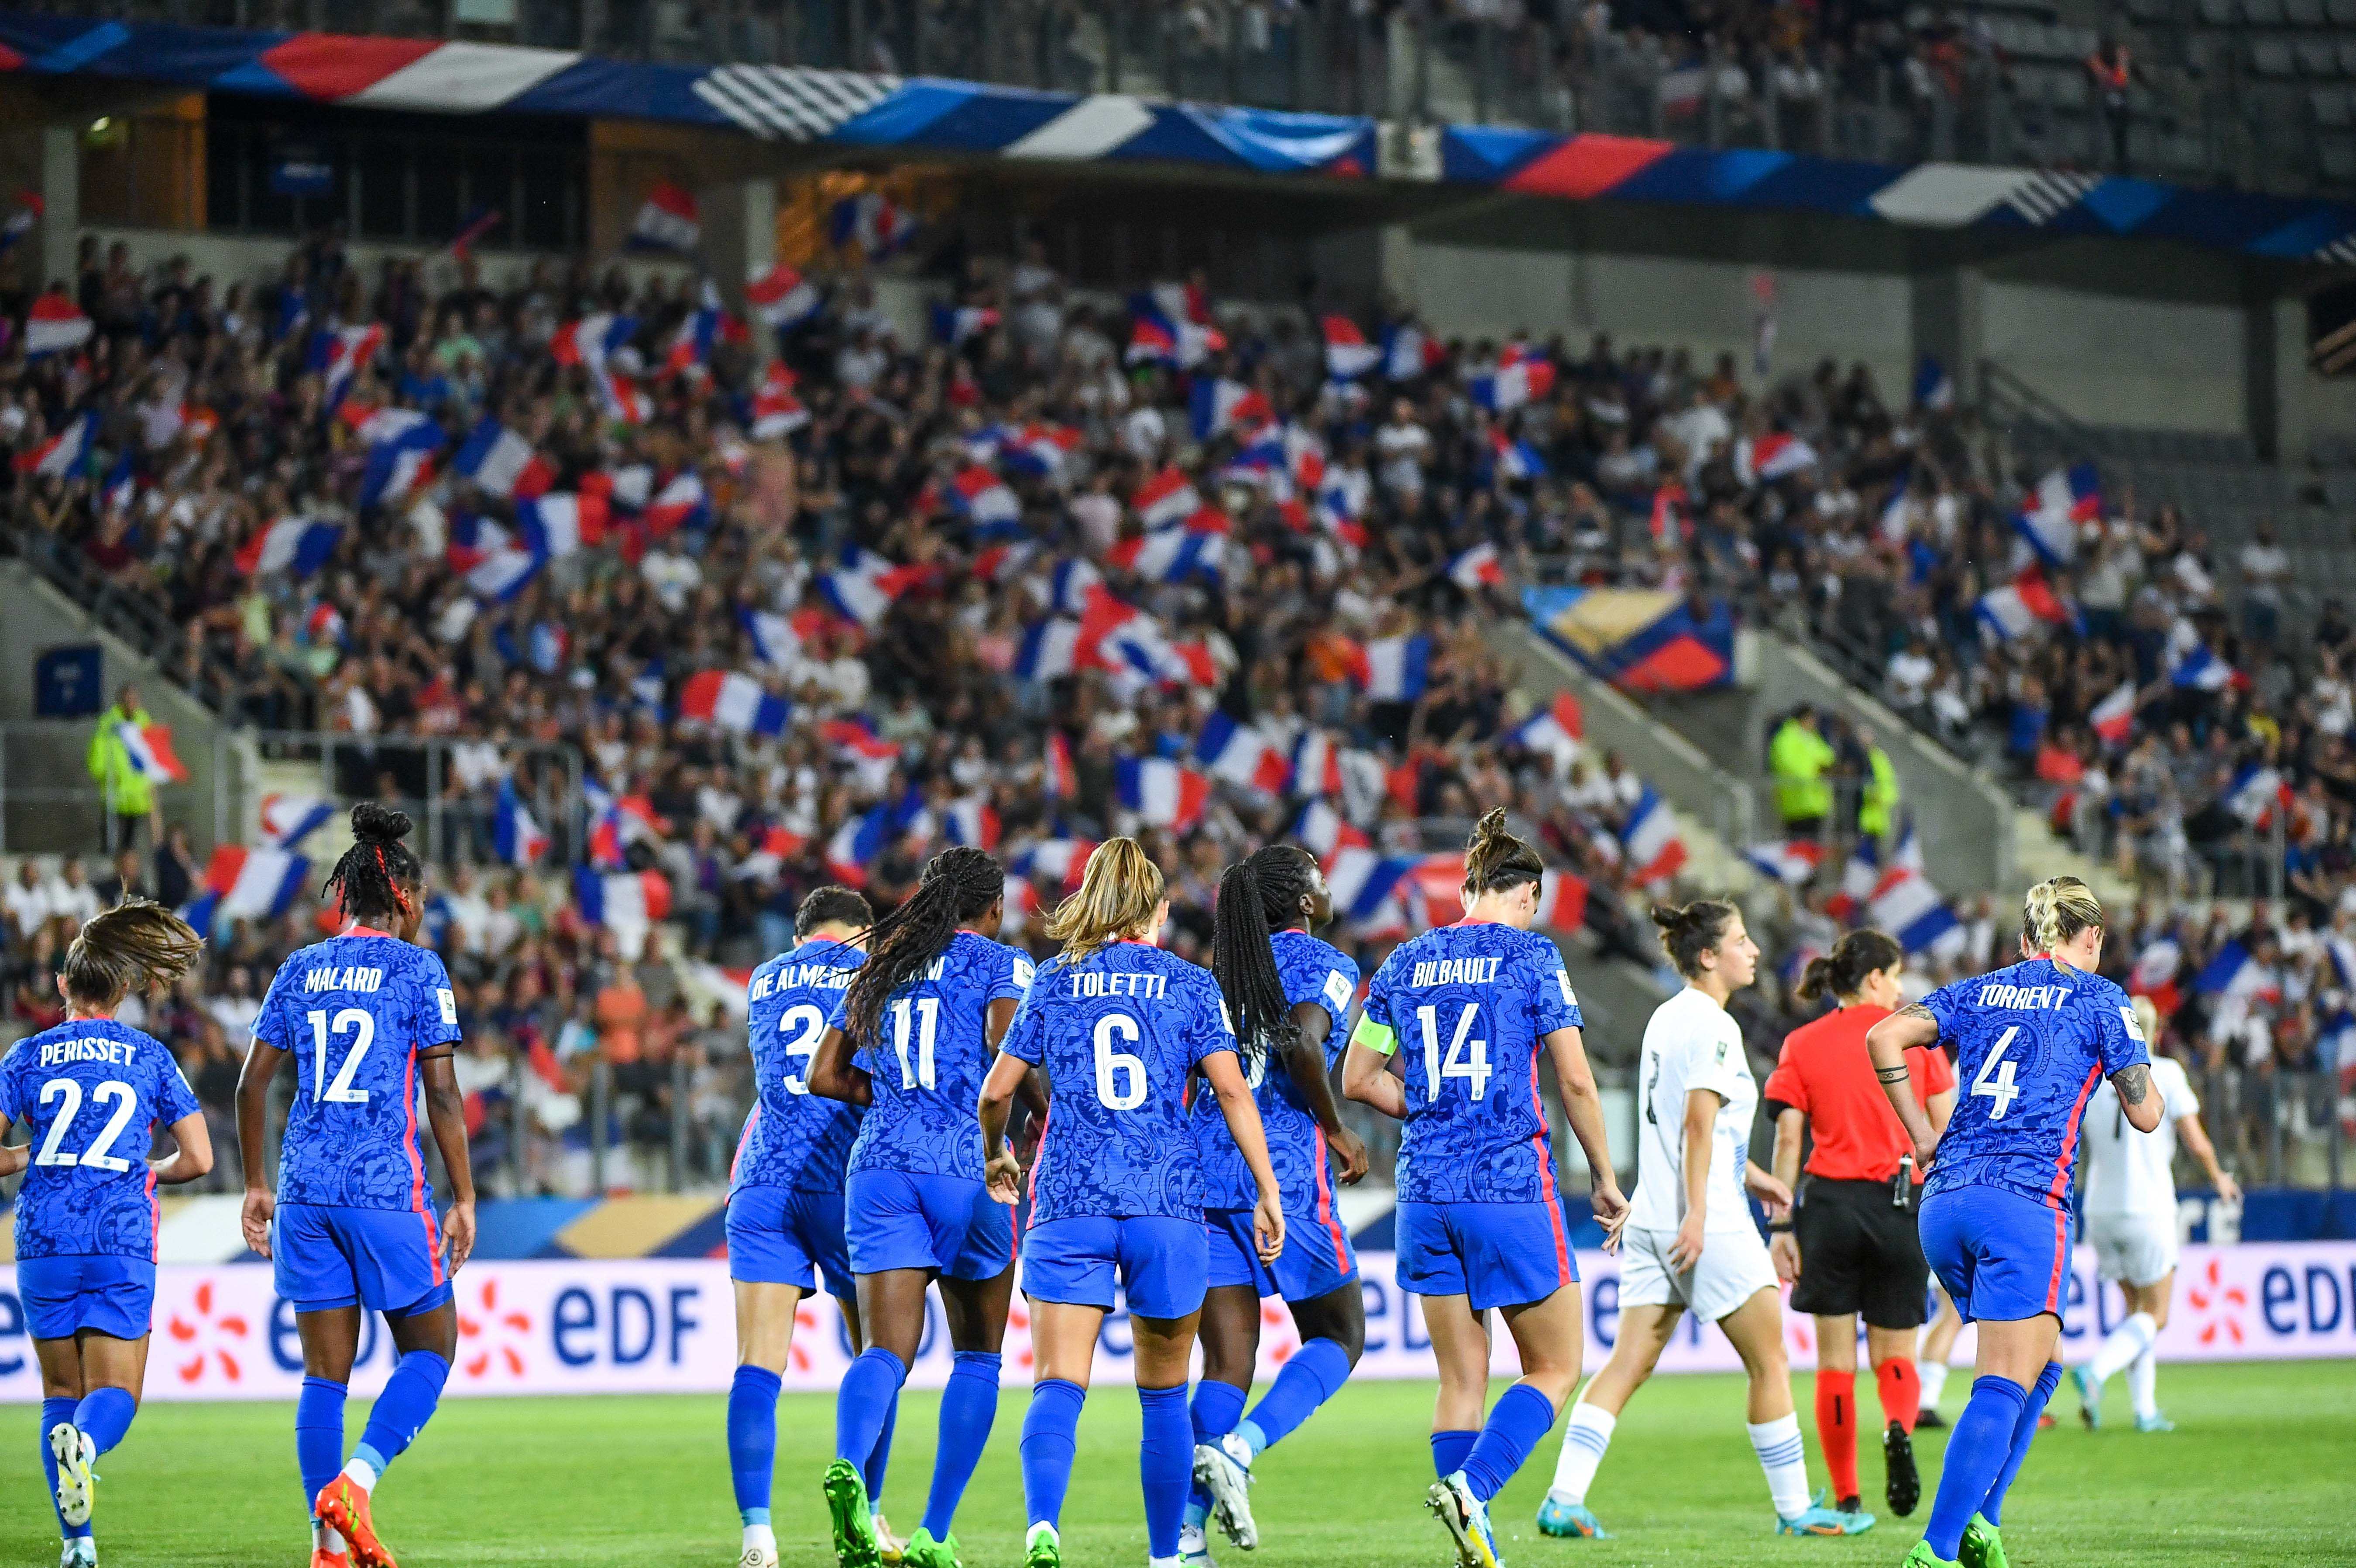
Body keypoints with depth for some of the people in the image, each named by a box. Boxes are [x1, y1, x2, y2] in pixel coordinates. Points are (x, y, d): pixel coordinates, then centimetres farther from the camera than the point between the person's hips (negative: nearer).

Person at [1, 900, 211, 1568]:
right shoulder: (150, 1057, 6)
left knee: (61, 1393, 12)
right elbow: (198, 1158, 4)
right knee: (115, 1392, 2)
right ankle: (85, 1440, -35)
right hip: (122, 1242, -1)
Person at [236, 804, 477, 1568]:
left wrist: (256, 1185, 17)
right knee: (428, 1350, 10)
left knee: (325, 1371, 9)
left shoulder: (300, 970, 11)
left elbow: (253, 1082, 9)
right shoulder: (418, 969, -2)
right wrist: (464, 1198, -1)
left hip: (305, 1190, 5)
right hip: (387, 1188, -4)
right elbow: (442, 1092, -6)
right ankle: (355, 1481, -12)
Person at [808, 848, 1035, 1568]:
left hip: (880, 1164, 3)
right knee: (978, 1354, 12)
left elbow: (823, 1076, 15)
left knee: (886, 1351, -6)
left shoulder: (877, 969, 19)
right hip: (967, 1164, -3)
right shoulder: (1000, 964, 3)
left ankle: (850, 1468, -38)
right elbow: (1009, 1052, -14)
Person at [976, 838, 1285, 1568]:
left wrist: (995, 1154, 31)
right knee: (1164, 1393, 14)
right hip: (1168, 1203, 0)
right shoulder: (1189, 984, 7)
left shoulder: (1054, 982, 10)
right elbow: (1231, 1087, -3)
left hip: (1070, 1202, 0)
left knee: (1059, 1387, -7)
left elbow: (996, 1091, 11)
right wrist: (1268, 1190, 0)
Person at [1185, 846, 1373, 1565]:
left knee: (1227, 1362, 4)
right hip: (1285, 1171, -6)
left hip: (1203, 1171, 6)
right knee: (1339, 1337, 10)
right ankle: (1236, 1450, -13)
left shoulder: (1227, 967, 16)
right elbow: (1302, 1041, -21)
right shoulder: (1327, 965, -2)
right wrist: (1336, 1129, -8)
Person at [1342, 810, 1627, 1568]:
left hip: (1427, 1192, 5)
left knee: (1462, 1379, 11)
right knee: (1554, 1370, 6)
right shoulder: (1531, 955, -3)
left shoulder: (1407, 961, 9)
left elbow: (1357, 1079, 14)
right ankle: (1472, 1486, -16)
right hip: (1511, 1189, -5)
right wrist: (1606, 1180, 6)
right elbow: (1575, 1083, -5)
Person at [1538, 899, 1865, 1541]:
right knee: (1769, 1362, 4)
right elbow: (1699, 1125, -20)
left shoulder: (1667, 1017, 15)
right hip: (1712, 1222, -9)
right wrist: (1698, 1212, -23)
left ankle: (1563, 1501, -4)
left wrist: (1749, 1174, 32)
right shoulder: (1714, 1025, -13)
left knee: (1628, 1364, 5)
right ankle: (1795, 1508, 10)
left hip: (1651, 1217, 9)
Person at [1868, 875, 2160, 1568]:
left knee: (2038, 1368, 21)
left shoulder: (1978, 991, 17)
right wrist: (2136, 1068, 28)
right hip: (2026, 1200, -6)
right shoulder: (2099, 999, 5)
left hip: (1944, 1202, 6)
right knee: (2005, 1387, -9)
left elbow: (1883, 1037, 3)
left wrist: (1922, 1136, 9)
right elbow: (2145, 1115, 8)